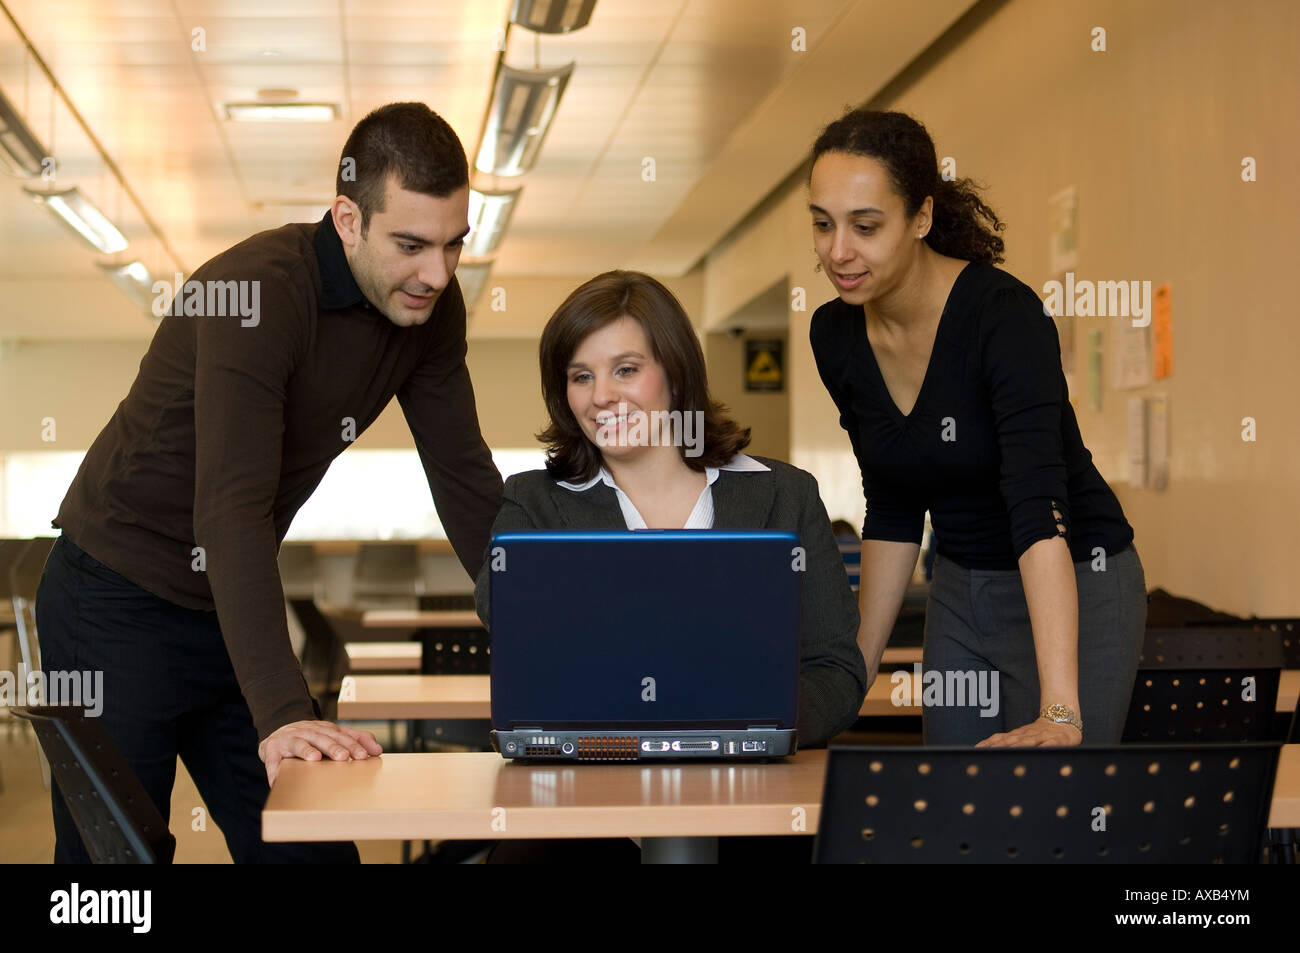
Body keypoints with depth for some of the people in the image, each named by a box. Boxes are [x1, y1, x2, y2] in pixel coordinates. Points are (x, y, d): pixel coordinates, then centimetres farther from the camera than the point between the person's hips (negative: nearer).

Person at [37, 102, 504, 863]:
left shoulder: (429, 306, -5)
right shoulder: (261, 293, -28)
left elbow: (467, 483, 1)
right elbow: (232, 512, -37)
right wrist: (282, 712, -45)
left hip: (232, 608, 7)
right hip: (119, 607, -7)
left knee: (313, 850, 3)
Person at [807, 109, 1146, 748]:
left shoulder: (1003, 313, -26)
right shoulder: (836, 336, -5)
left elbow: (1039, 508, -35)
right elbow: (892, 514, 6)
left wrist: (1060, 715, -43)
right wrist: (858, 667, 6)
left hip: (1073, 592, -6)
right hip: (959, 592, 6)